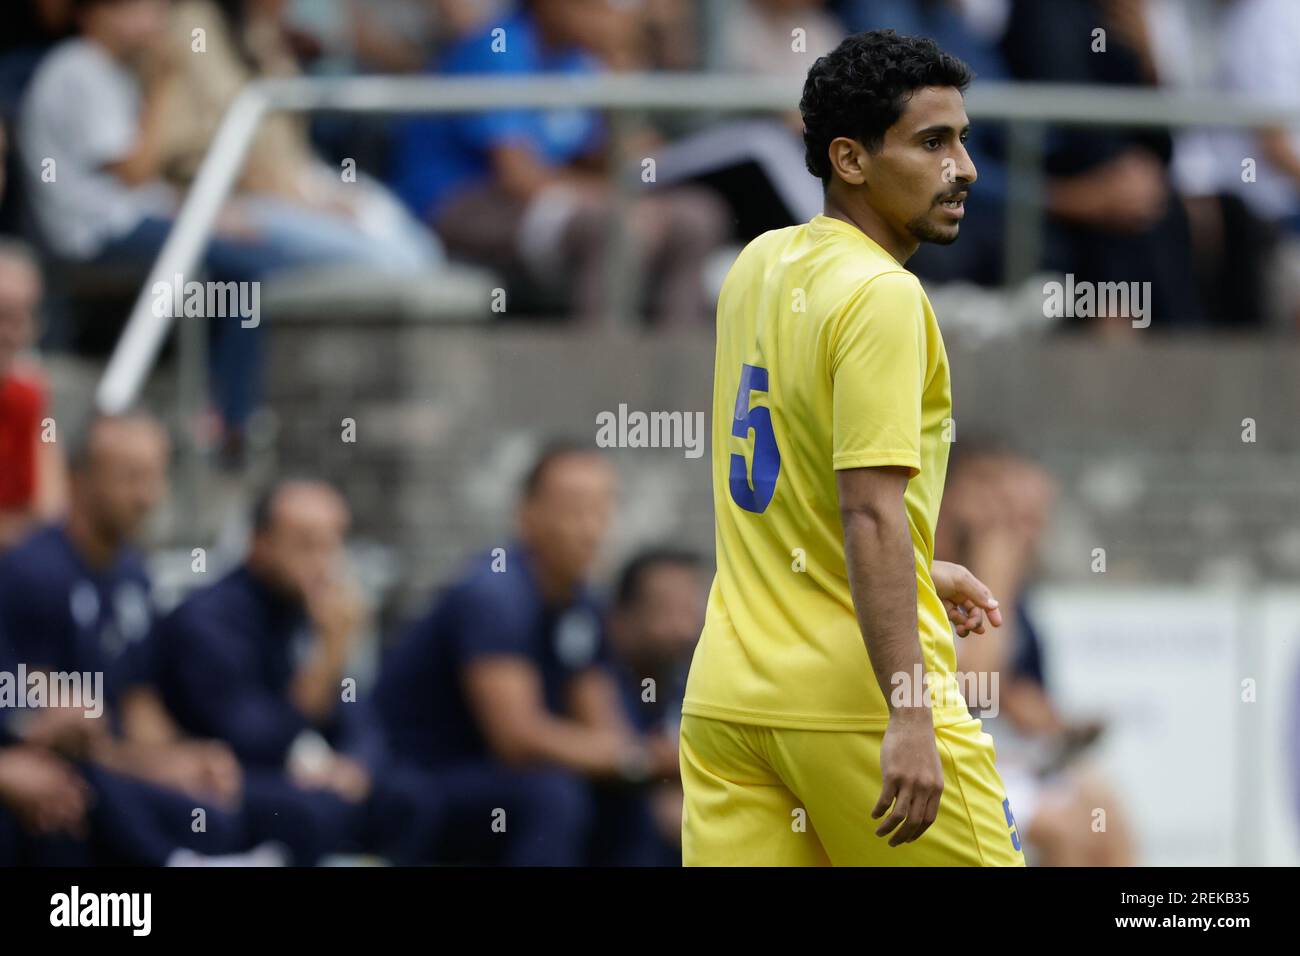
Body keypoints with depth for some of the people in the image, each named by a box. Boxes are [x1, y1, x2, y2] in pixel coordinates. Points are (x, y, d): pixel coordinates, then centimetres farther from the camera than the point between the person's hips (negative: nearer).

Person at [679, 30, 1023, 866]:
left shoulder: (759, 265, 11)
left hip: (728, 695, 8)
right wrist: (909, 716, -27)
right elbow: (871, 515, -23)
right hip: (860, 698, -8)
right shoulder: (883, 297, -14)